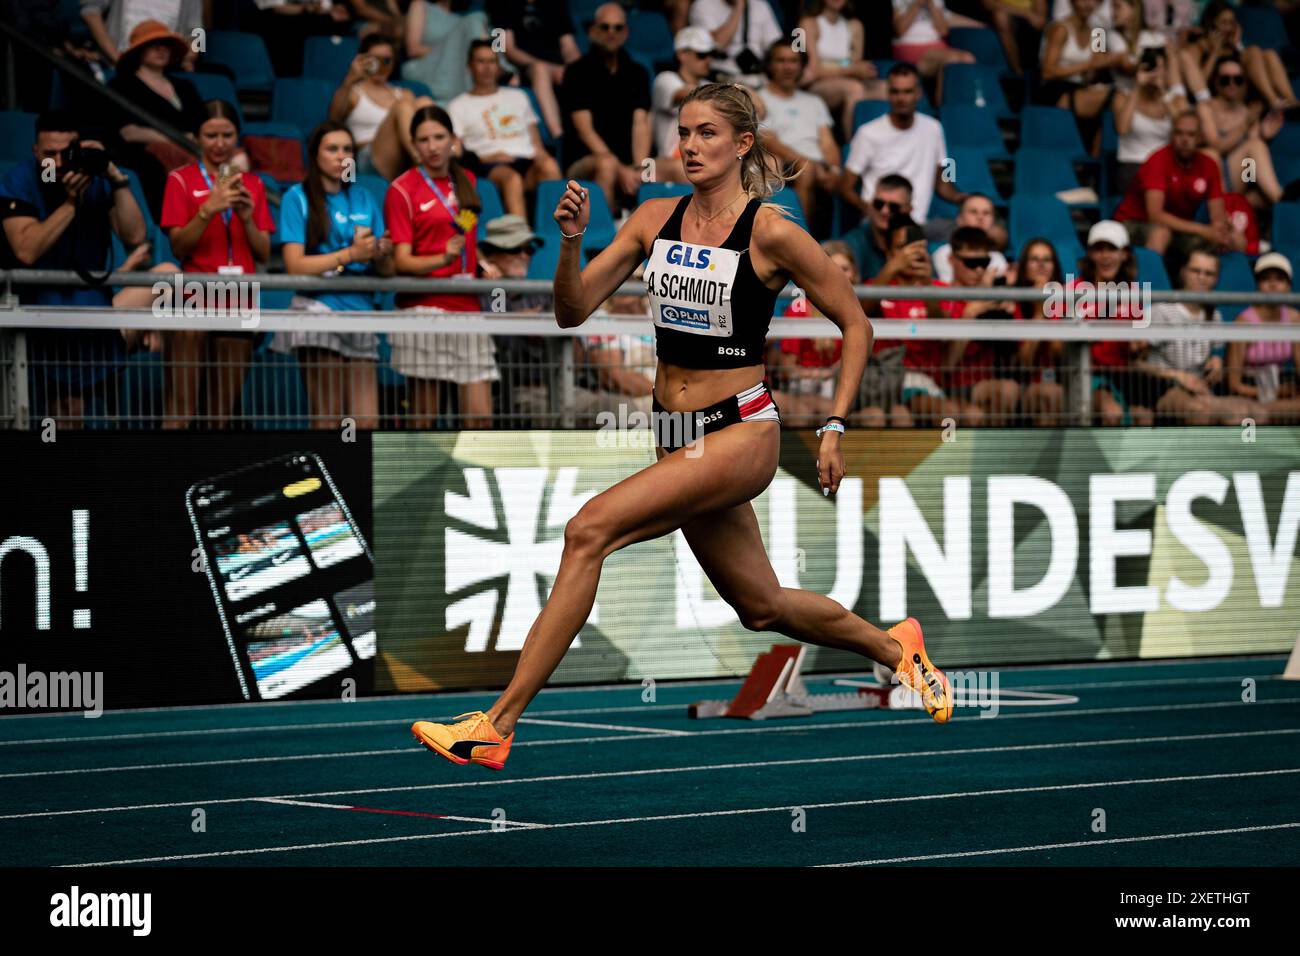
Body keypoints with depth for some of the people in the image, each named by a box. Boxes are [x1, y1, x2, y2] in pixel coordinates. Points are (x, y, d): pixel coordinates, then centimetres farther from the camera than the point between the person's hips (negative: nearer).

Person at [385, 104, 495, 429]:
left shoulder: (466, 180, 15)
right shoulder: (402, 189, -1)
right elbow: (402, 260, -7)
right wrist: (443, 259, -23)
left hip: (468, 305, 5)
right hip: (423, 308, -5)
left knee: (480, 415, -3)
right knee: (423, 416, -4)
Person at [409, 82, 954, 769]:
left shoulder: (771, 234, -10)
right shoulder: (656, 218, 5)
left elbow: (854, 324, -1)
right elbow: (572, 312, 3)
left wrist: (834, 428, -6)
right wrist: (571, 242, -15)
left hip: (741, 434, -7)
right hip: (678, 438, 7)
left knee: (589, 530, -22)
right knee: (762, 607, 17)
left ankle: (499, 723, -21)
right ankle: (893, 646, 44)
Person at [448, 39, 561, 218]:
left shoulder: (517, 97, 31)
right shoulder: (459, 106, 19)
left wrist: (541, 155, 2)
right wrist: (486, 158, -8)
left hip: (528, 162, 4)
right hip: (490, 167, -4)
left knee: (549, 166, -34)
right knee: (511, 177, -41)